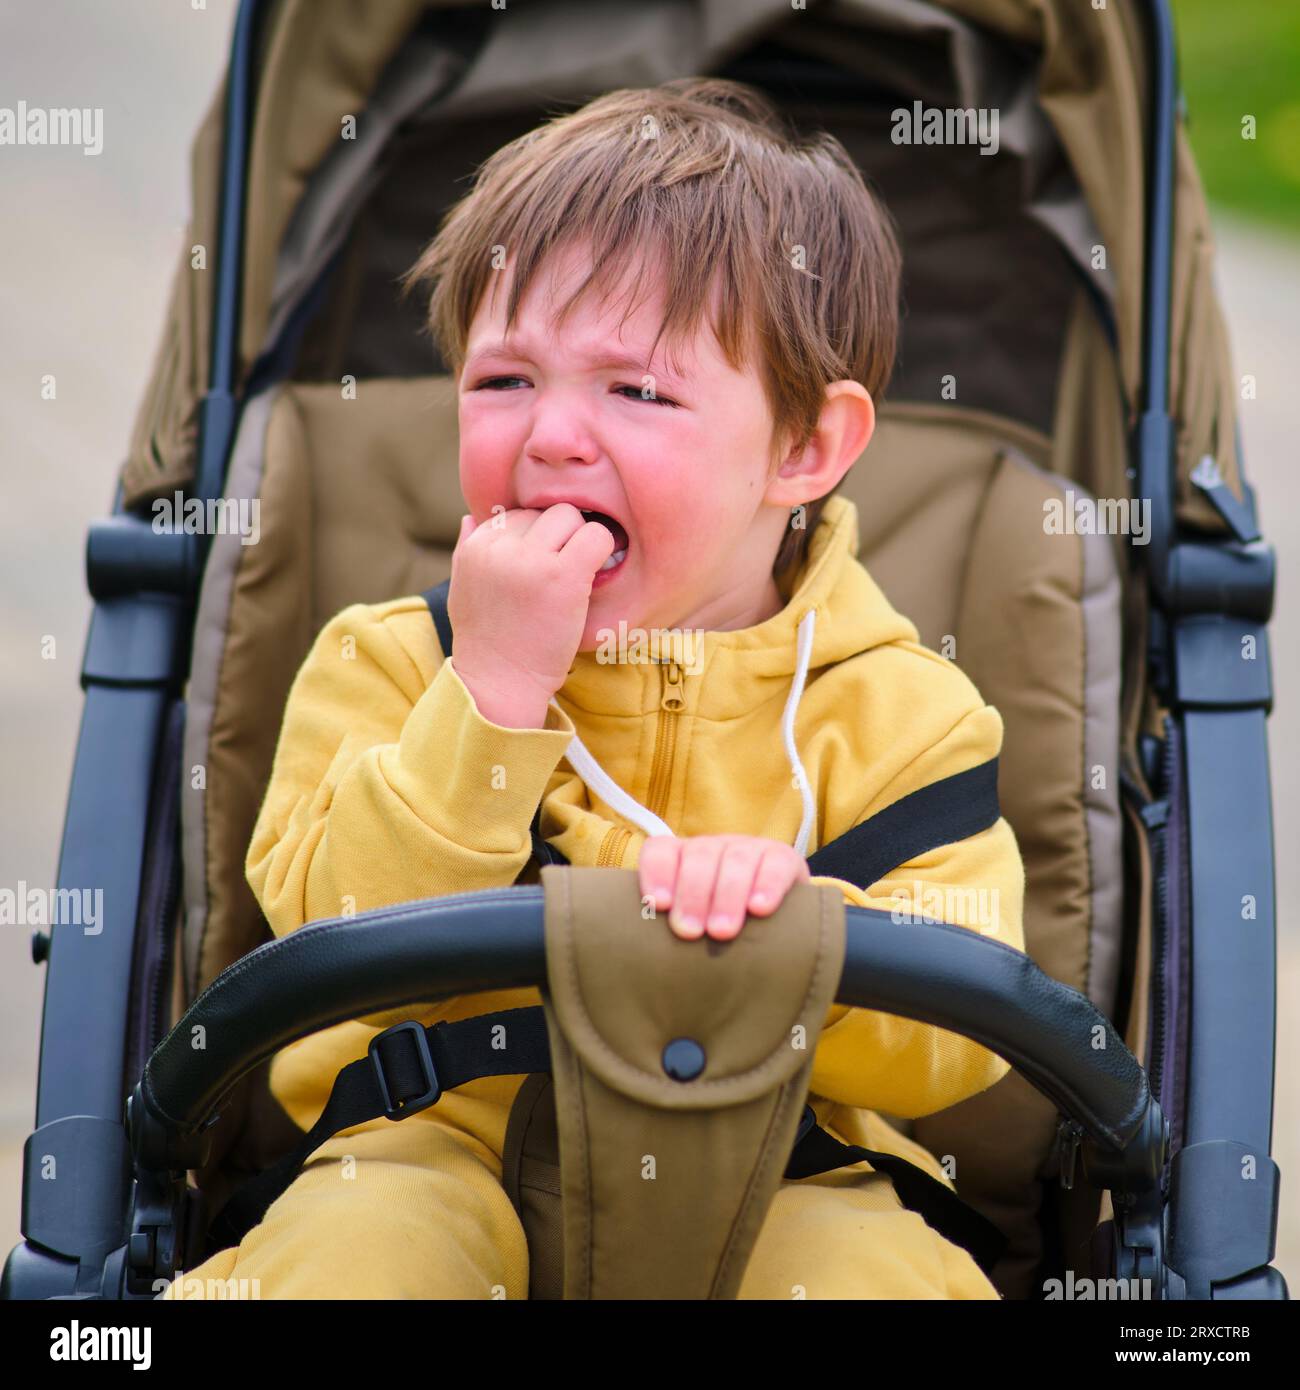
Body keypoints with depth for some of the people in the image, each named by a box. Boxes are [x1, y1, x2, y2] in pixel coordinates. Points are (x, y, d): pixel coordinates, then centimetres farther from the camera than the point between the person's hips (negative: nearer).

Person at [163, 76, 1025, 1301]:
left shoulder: (897, 711, -2)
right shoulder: (389, 664, 2)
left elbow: (951, 1042, -10)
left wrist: (793, 923, -30)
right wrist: (495, 687, -20)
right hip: (444, 1141, 0)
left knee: (880, 1271, -28)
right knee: (350, 1246, -30)